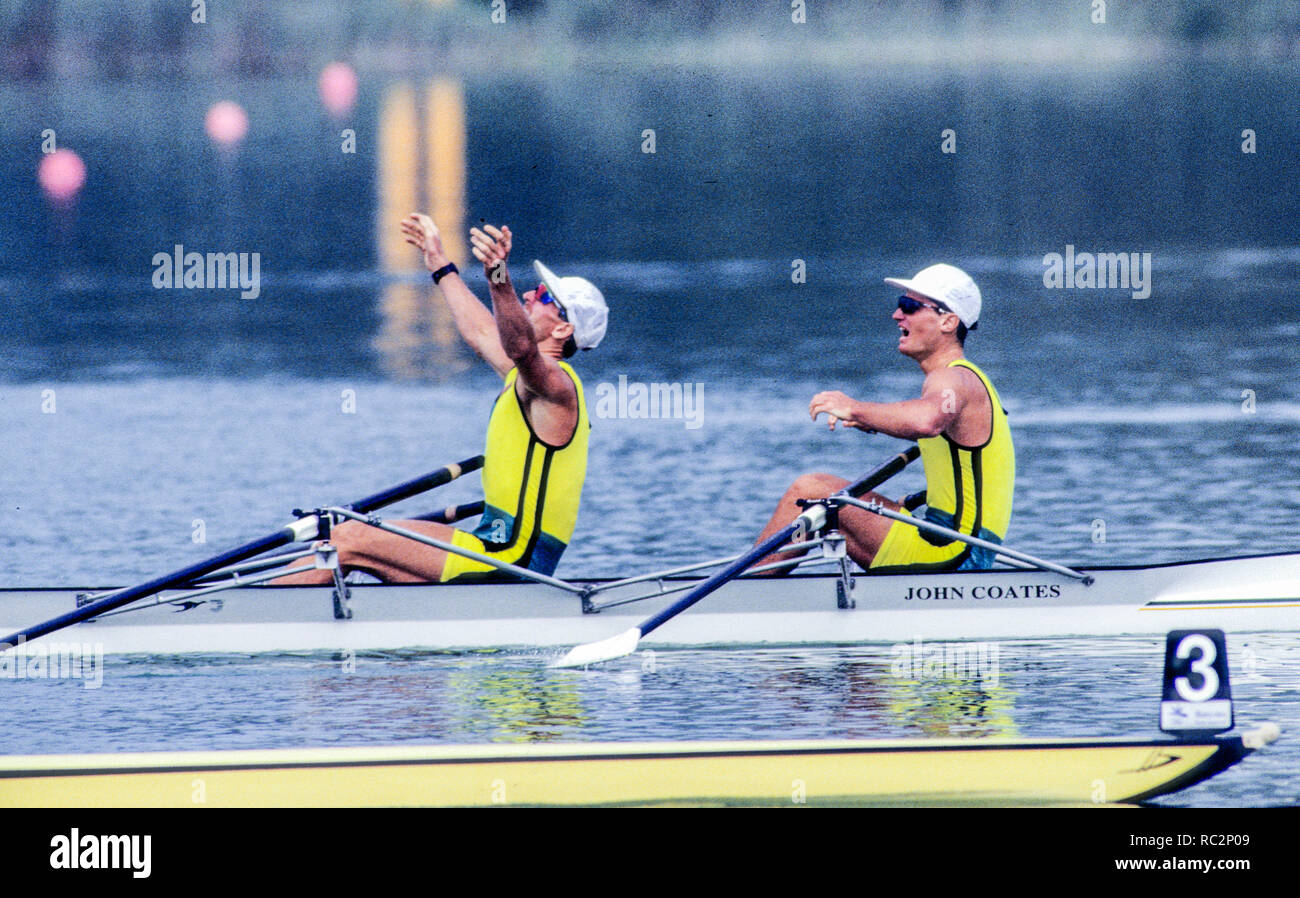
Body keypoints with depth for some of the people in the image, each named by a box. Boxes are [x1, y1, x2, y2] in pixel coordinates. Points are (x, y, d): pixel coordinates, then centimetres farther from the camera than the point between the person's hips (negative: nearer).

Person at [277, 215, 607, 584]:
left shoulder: (554, 383, -14)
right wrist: (440, 264, 44)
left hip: (513, 558, -10)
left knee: (349, 539, -13)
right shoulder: (536, 377, 17)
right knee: (348, 538, 13)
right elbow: (481, 334, 34)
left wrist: (499, 278, -54)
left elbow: (521, 347, -37)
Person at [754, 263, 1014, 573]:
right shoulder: (966, 377, 18)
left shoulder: (952, 379, -15)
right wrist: (872, 421, 25)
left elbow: (927, 420, -40)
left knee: (808, 491, -9)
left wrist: (855, 409, -28)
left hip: (951, 555, -11)